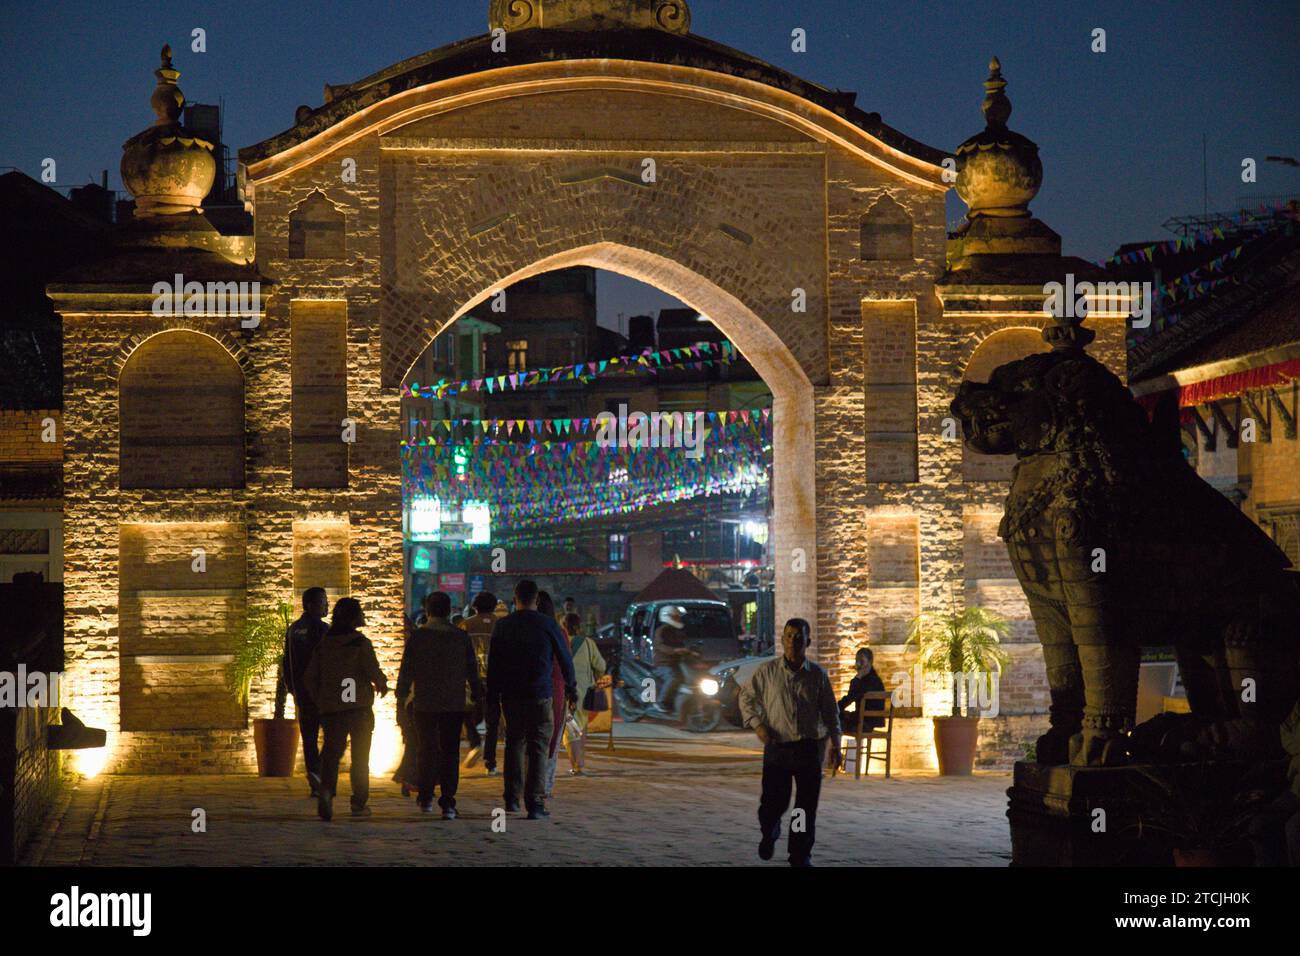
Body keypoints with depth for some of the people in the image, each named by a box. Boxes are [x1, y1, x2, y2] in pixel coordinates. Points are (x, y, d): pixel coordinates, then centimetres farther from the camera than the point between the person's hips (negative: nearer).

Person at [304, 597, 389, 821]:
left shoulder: (324, 643, 7)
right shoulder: (360, 643, -8)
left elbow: (311, 676, 9)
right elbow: (373, 670, -14)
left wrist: (319, 701, 17)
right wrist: (382, 685, 7)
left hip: (329, 707, 3)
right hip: (359, 706, -3)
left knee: (332, 751, 0)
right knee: (360, 756, 8)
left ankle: (326, 790, -26)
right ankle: (359, 803, 12)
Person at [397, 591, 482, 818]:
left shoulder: (417, 637, -4)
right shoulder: (462, 637, 0)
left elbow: (406, 670, -2)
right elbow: (472, 670, 4)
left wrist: (402, 696, 7)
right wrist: (477, 696, 14)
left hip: (424, 705, 0)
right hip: (454, 705, 0)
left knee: (427, 750, 16)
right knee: (450, 752, 4)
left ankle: (426, 797, 18)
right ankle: (448, 803, -3)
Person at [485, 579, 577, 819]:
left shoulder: (502, 626, 2)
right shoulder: (547, 624, -4)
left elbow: (492, 663, 5)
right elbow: (565, 658, 3)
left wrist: (492, 693, 12)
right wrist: (570, 688, 16)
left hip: (510, 694, 2)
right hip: (539, 695, -2)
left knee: (514, 742, 17)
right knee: (537, 747, 1)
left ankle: (512, 798, 14)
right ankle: (535, 803, -5)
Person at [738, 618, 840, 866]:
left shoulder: (817, 675, 4)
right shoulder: (767, 671, 0)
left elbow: (830, 711, 10)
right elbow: (746, 697, 10)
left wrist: (835, 743, 6)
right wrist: (757, 724, -4)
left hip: (809, 749, 1)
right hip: (777, 746, -1)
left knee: (807, 806, 2)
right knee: (774, 801, -3)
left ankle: (800, 855, 16)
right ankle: (769, 834, 31)